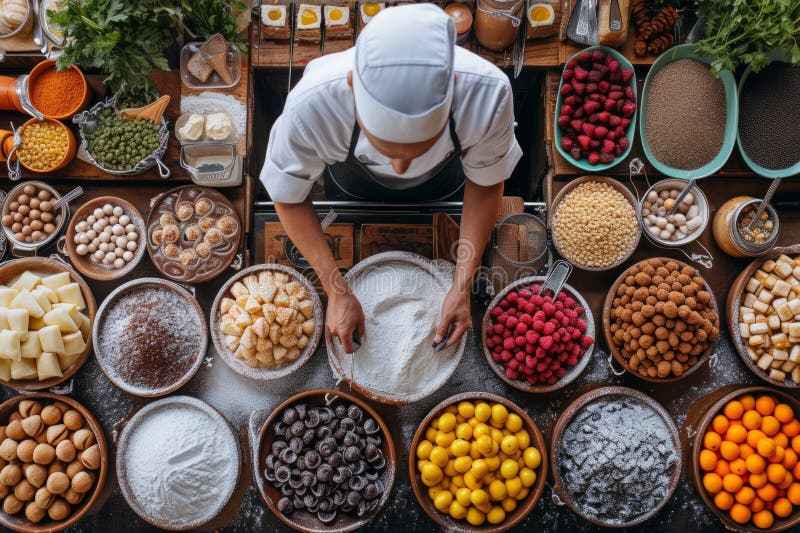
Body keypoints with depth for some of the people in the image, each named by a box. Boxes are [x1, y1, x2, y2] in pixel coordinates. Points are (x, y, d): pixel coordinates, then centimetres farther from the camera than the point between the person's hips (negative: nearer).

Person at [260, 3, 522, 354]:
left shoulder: (488, 93, -45)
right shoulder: (311, 105, -47)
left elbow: (486, 181, -22)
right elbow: (288, 196, -25)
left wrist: (462, 287, -26)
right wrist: (337, 292, -29)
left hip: (442, 181, 1)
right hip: (354, 185, 0)